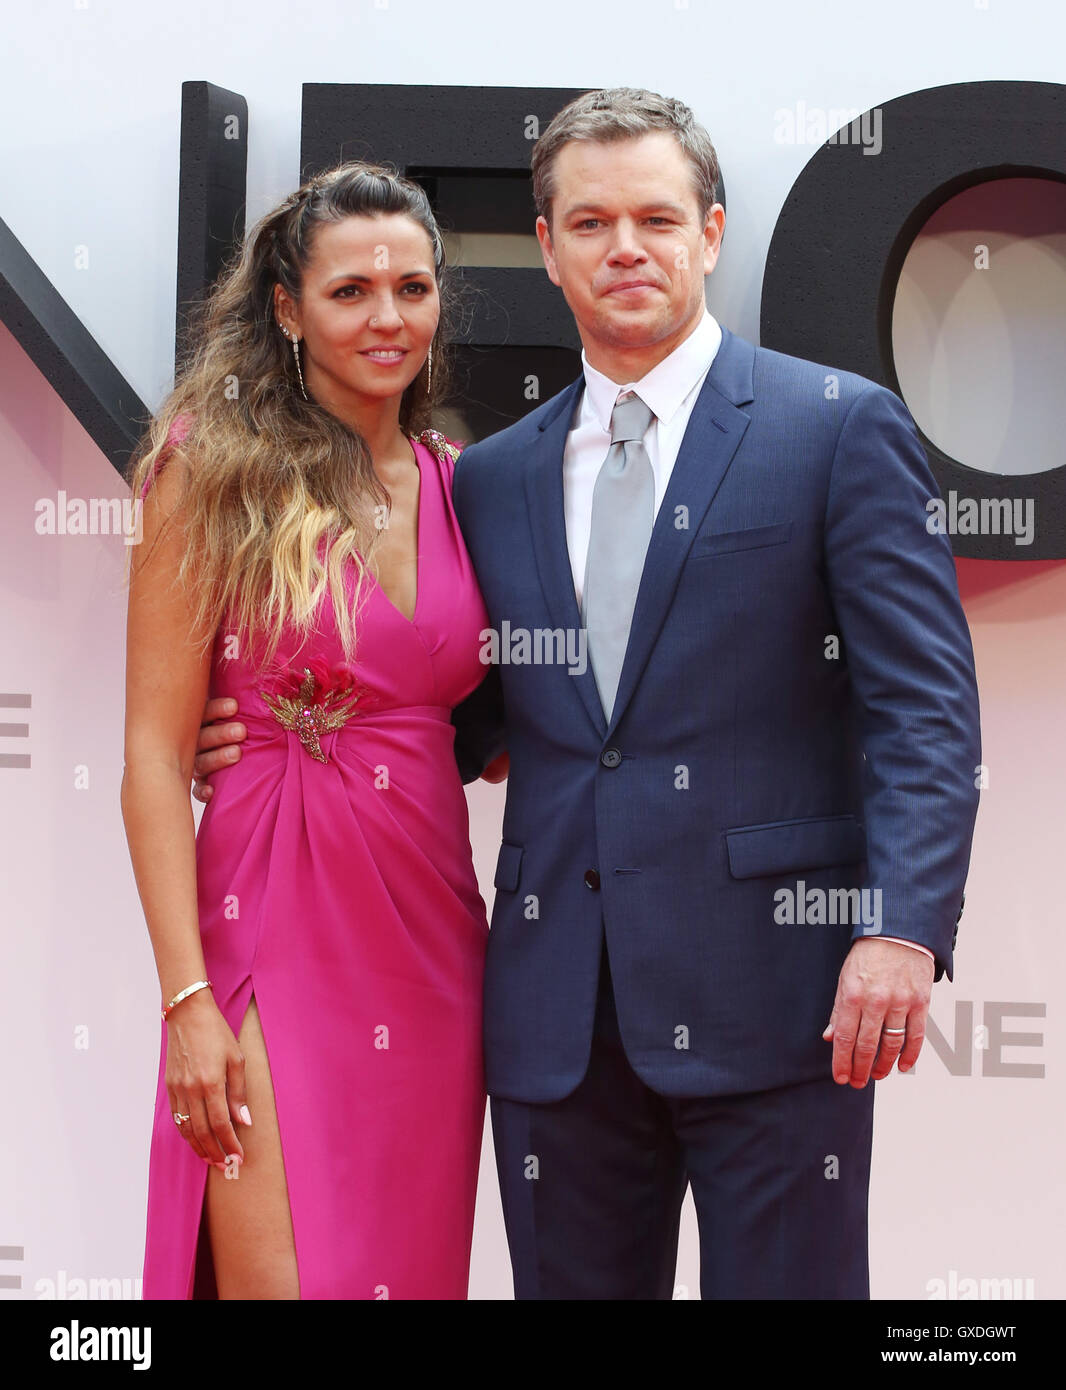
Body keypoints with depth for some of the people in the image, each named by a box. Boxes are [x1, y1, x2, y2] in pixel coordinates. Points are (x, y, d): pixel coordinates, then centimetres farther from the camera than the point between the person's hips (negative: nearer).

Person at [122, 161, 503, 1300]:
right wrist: (187, 997, -15)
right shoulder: (216, 470, -5)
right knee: (277, 1277, -6)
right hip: (275, 933, -5)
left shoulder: (456, 483, 10)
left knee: (408, 1260, 10)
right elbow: (154, 750, -9)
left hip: (432, 937, 5)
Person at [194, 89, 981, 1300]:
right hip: (559, 1014, 4)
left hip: (767, 994, -4)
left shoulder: (840, 428, 2)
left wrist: (902, 929, -17)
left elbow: (923, 707, -4)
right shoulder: (492, 478, 14)